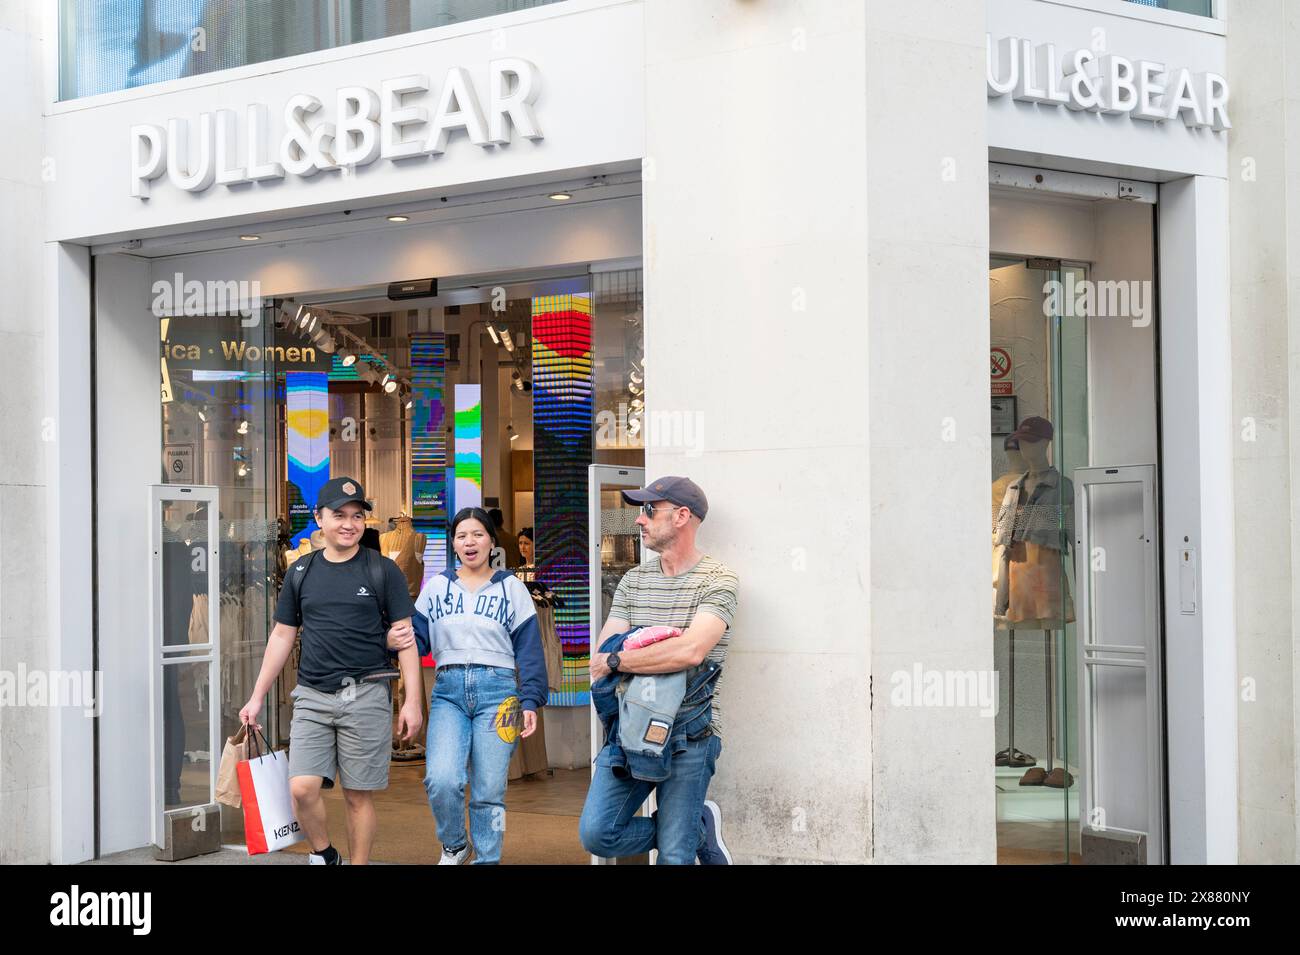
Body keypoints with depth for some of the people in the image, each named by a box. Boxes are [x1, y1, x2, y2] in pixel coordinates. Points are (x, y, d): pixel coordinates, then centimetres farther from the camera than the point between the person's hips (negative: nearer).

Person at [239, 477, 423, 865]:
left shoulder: (382, 571, 2)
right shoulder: (301, 572, 10)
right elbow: (281, 636, 15)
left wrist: (412, 700, -7)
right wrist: (256, 697, 12)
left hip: (366, 695, -2)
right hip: (312, 697, 2)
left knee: (359, 796, 2)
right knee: (302, 788, -9)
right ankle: (323, 855, 15)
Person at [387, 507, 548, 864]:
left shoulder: (511, 587, 8)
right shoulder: (437, 586, 12)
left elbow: (528, 649, 6)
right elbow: (419, 639, 10)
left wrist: (530, 702, -2)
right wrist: (398, 639, -14)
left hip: (496, 690, -1)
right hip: (449, 690, 1)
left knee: (488, 791, -2)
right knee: (442, 780, -17)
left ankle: (486, 860, 12)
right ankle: (453, 845, 10)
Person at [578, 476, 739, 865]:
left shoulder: (718, 581, -7)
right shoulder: (633, 580, 12)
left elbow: (690, 651, -23)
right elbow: (603, 654, 4)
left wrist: (616, 661, -13)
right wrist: (655, 644, -16)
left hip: (690, 734, -6)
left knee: (674, 856, -6)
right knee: (597, 834, -3)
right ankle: (700, 827, 14)